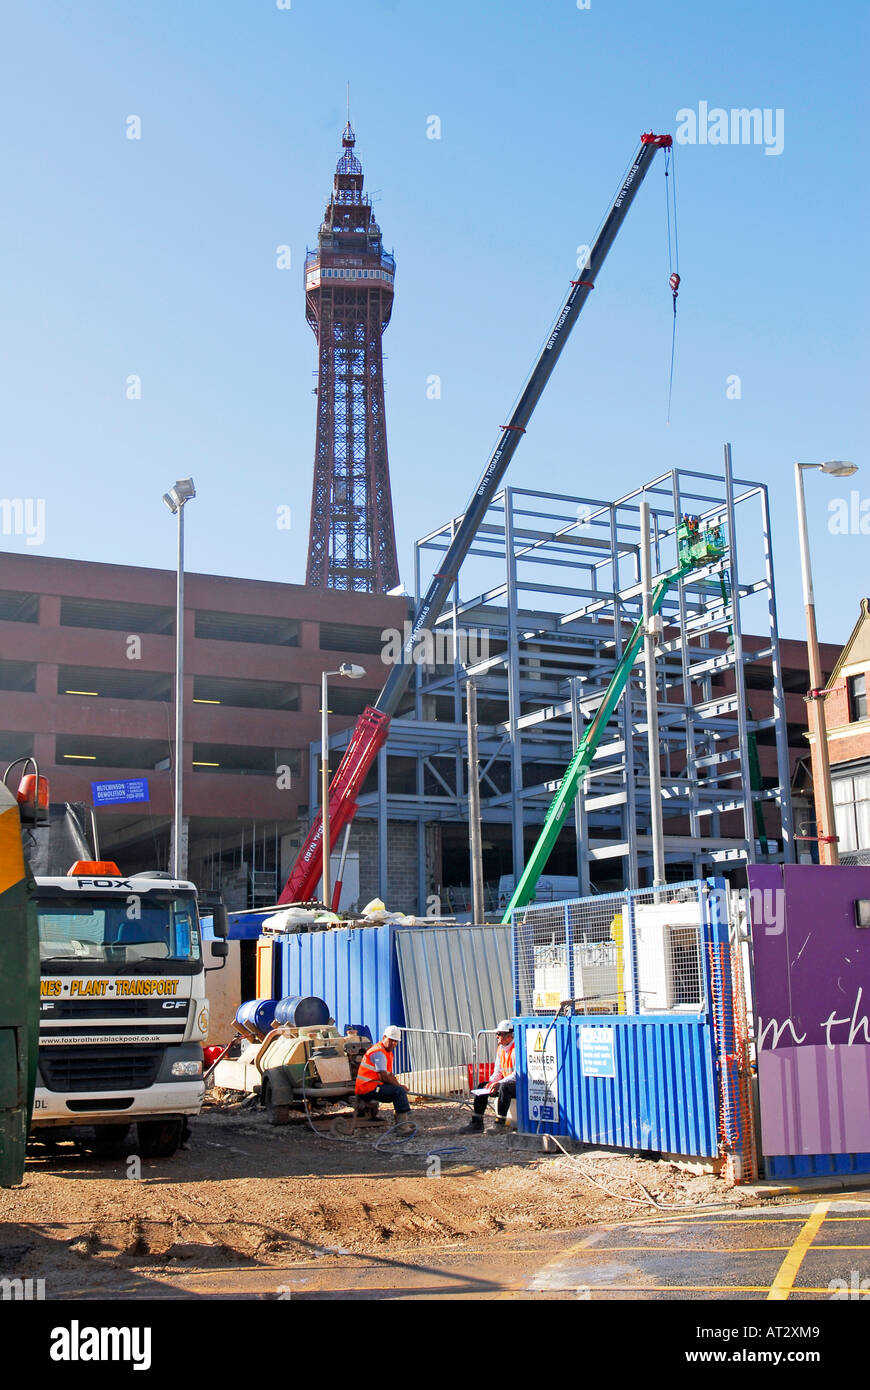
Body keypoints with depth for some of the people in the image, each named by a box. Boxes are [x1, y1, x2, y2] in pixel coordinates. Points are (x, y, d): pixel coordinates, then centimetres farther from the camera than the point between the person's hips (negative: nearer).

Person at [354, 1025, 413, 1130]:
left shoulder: (388, 1053, 19)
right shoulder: (379, 1052, -15)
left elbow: (390, 1075, 22)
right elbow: (384, 1078, -19)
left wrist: (399, 1085, 4)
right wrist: (399, 1085, -7)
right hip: (368, 1088, -11)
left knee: (400, 1089, 14)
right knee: (399, 1091, -21)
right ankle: (402, 1126, -20)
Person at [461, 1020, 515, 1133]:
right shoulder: (500, 1048, 10)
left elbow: (517, 1075, -22)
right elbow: (498, 1072, 15)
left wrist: (499, 1083, -29)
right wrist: (492, 1082, -7)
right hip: (506, 1082, 9)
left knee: (504, 1087, -37)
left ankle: (500, 1122, -32)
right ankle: (477, 1123, -8)